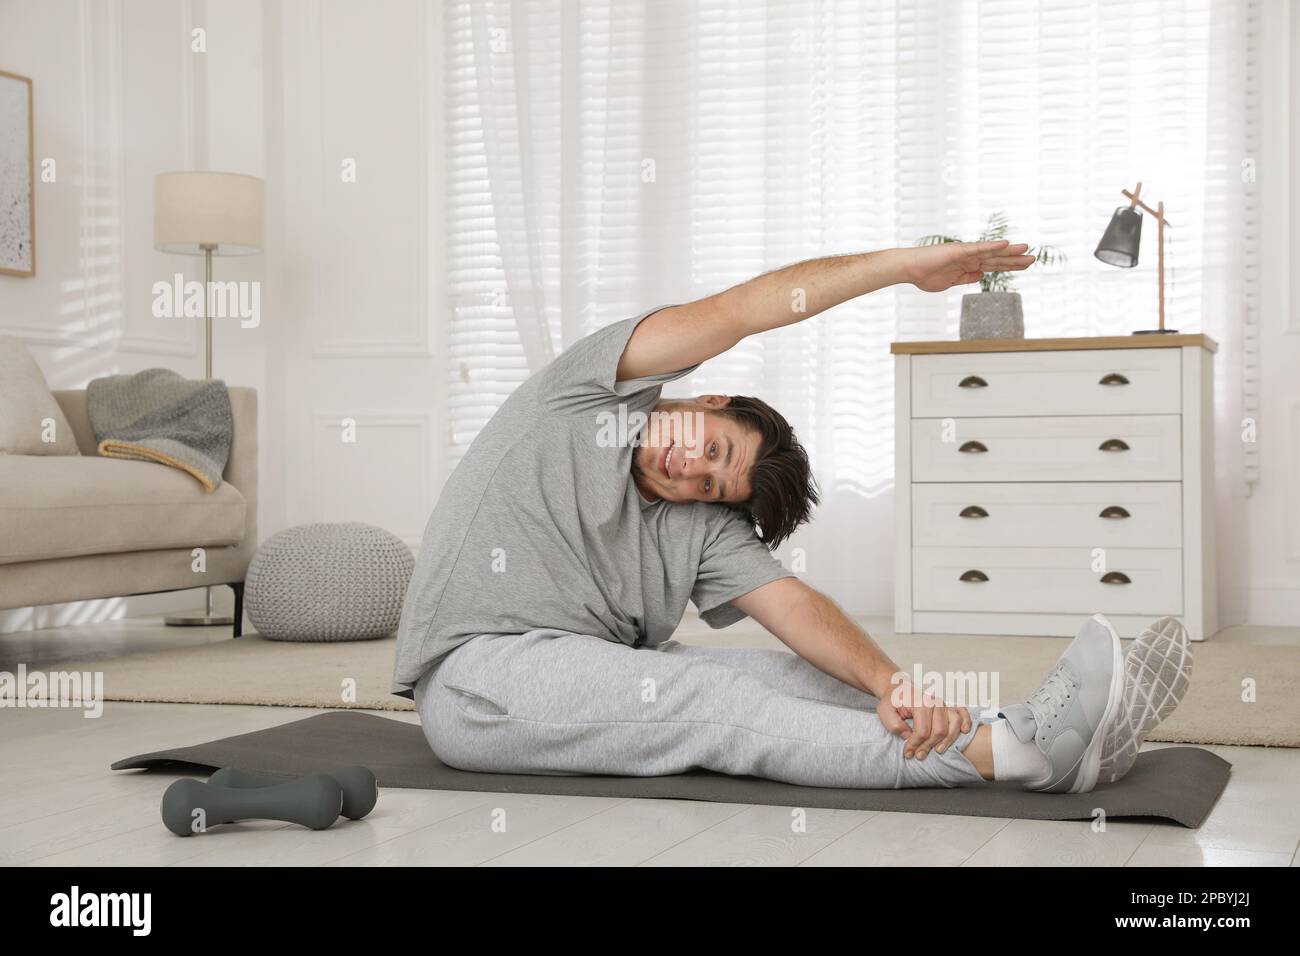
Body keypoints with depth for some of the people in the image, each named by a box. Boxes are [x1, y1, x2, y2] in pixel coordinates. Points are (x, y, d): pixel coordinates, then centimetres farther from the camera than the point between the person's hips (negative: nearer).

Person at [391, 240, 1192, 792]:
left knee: (792, 678, -15)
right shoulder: (593, 390, 2)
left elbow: (796, 607, -5)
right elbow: (743, 311, -9)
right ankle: (1004, 752, -37)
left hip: (595, 681, 6)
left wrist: (892, 682, -26)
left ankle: (1034, 731, -27)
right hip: (478, 672, -6)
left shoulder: (704, 530, 12)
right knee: (716, 702, -26)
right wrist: (911, 264, -10)